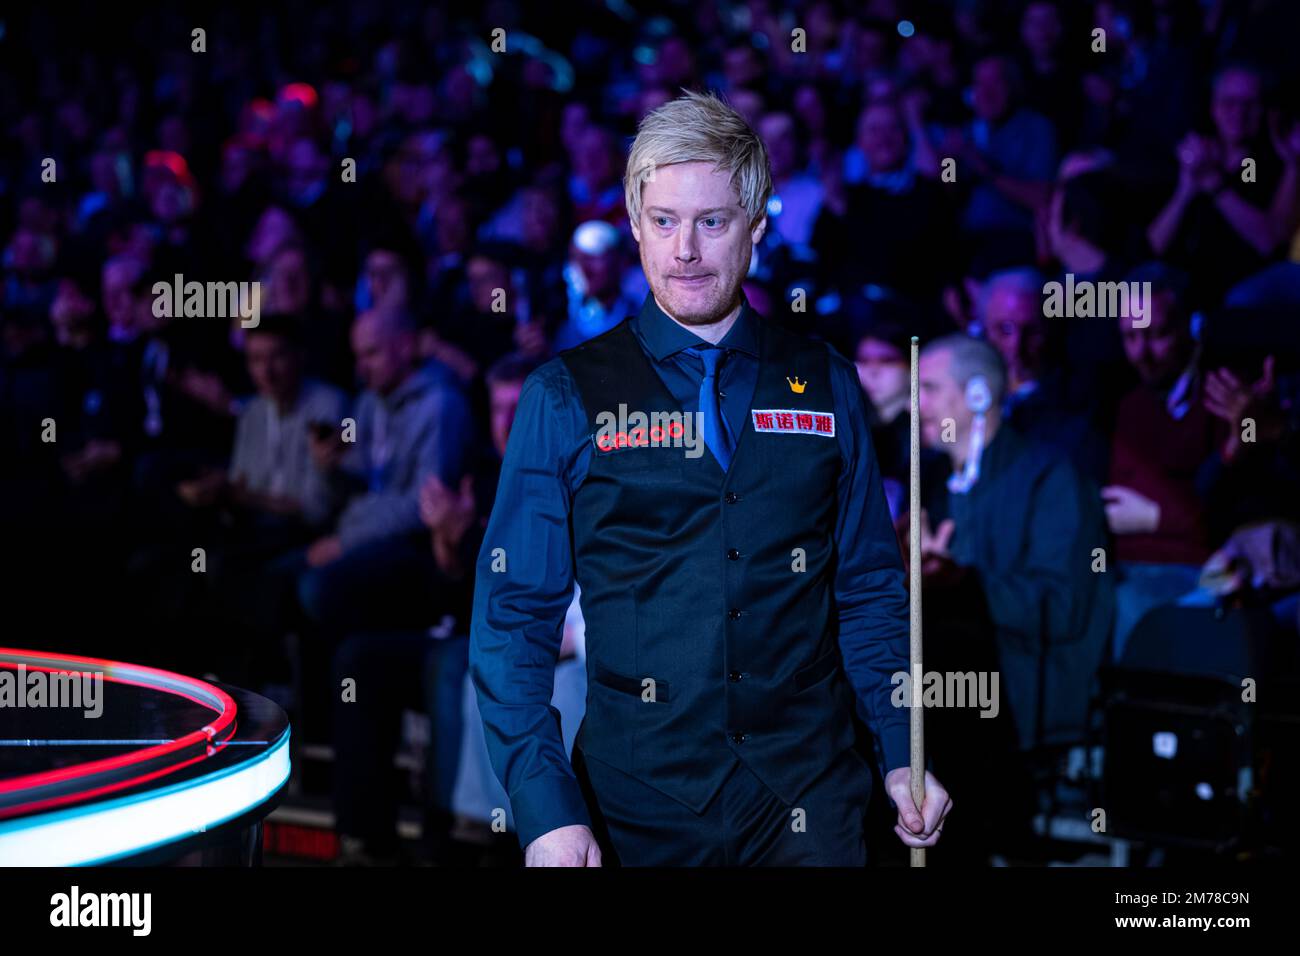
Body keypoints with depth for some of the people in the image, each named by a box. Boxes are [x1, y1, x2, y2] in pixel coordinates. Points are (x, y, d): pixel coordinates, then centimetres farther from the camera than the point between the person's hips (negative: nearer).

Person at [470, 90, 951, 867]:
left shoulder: (825, 387, 5)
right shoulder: (566, 398, -1)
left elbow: (870, 590, 8)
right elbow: (516, 614, -3)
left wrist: (904, 758, -2)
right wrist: (546, 808, -12)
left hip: (810, 803, 1)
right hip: (636, 814, -1)